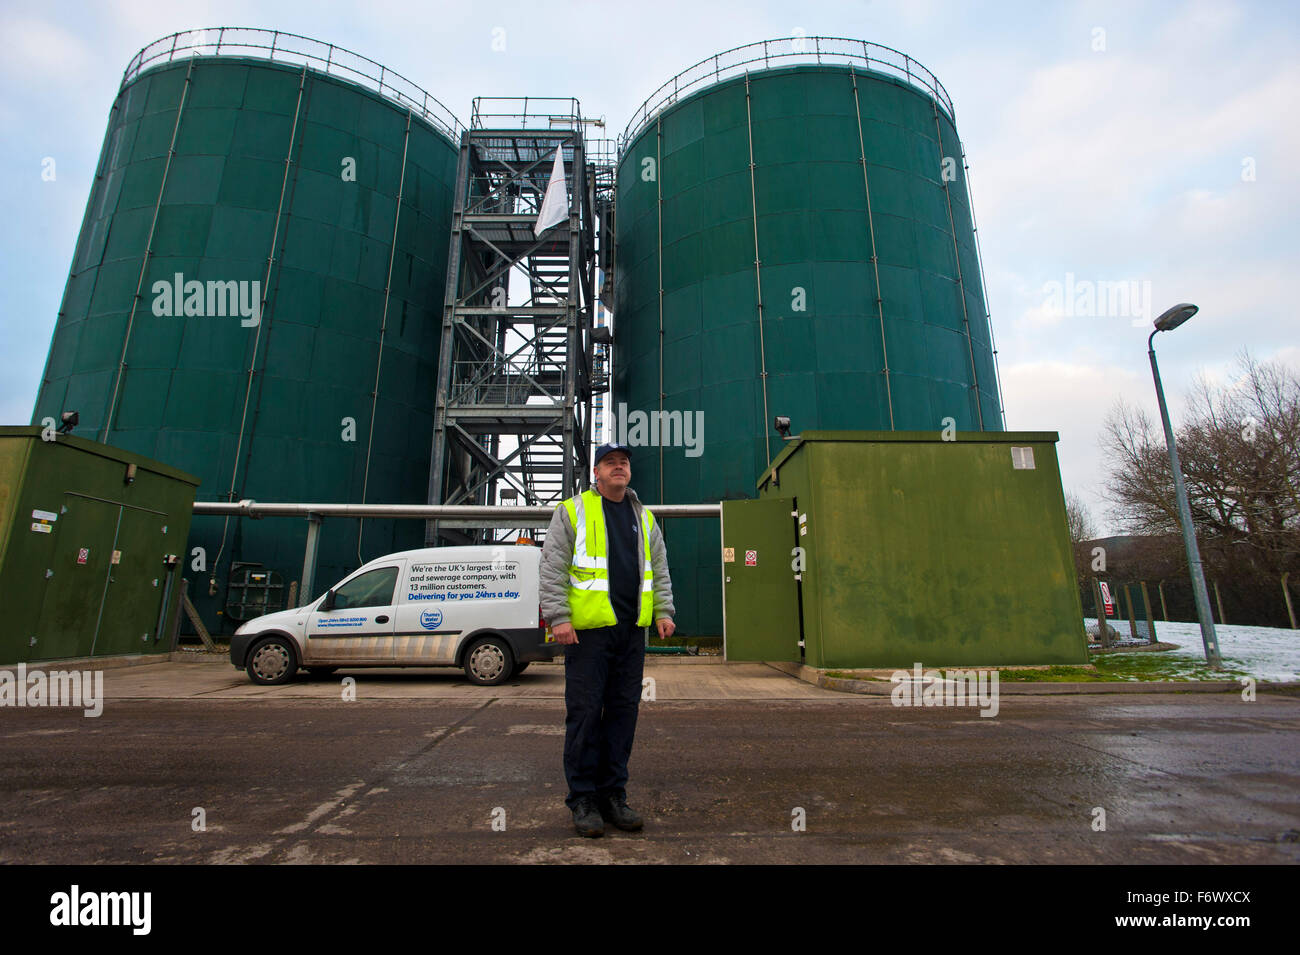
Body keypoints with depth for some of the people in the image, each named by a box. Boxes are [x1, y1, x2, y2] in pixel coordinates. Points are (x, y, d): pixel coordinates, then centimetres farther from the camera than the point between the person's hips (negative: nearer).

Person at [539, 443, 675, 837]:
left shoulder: (644, 517, 17)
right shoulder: (572, 512, 2)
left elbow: (659, 569, 19)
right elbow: (552, 569, -4)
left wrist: (663, 611, 8)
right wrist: (558, 617, -11)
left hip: (631, 629, 5)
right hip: (588, 628, -4)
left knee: (624, 711, 9)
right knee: (584, 713, 0)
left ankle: (613, 795, 22)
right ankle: (583, 800, 14)